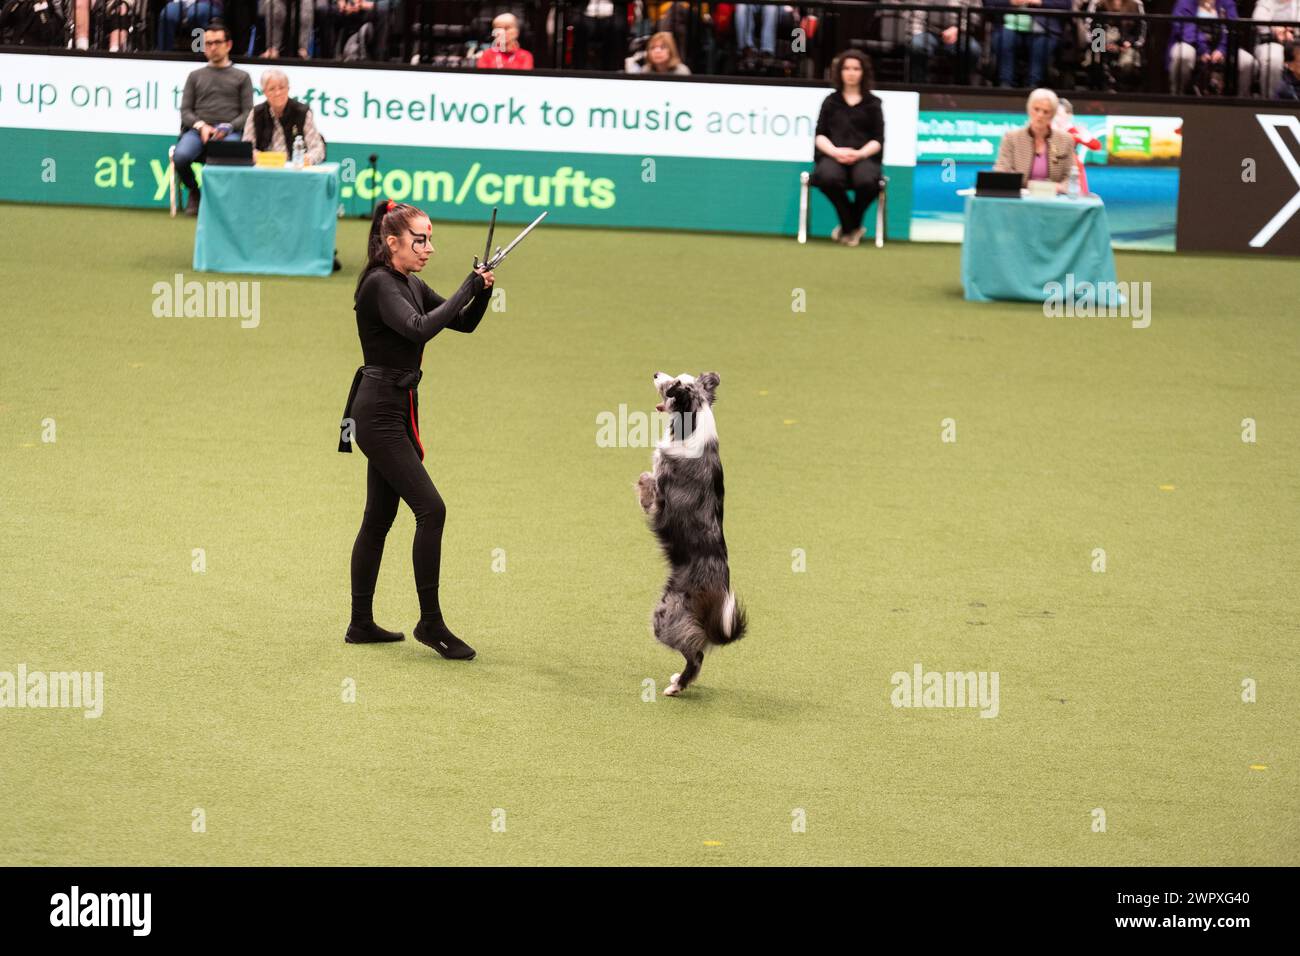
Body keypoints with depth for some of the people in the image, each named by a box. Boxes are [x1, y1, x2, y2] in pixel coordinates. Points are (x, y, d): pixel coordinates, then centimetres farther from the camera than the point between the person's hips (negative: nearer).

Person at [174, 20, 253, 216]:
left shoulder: (241, 77, 19)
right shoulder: (195, 76, 23)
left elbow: (248, 112, 9)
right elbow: (185, 110, 14)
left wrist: (228, 127, -10)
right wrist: (200, 125, -7)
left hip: (230, 132, -1)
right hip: (198, 130, 1)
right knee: (181, 156, -33)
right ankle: (194, 192, -1)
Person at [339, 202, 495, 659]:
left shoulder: (412, 287, 12)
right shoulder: (378, 285, -15)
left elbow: (464, 324, 16)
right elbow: (420, 328, -30)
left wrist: (482, 292, -3)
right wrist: (466, 290, -22)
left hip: (398, 412, 9)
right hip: (378, 412, -9)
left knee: (380, 517, 12)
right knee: (430, 508, -13)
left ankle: (361, 624, 18)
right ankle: (430, 622, -8)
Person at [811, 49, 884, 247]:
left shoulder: (872, 103, 15)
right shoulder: (831, 101, 18)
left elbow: (878, 140, 8)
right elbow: (820, 136, 10)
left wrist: (859, 153, -13)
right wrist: (835, 151, -11)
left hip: (864, 155, -1)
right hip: (833, 155, 1)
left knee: (867, 180, -37)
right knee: (828, 177, -37)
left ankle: (848, 227, -8)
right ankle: (853, 228, -15)